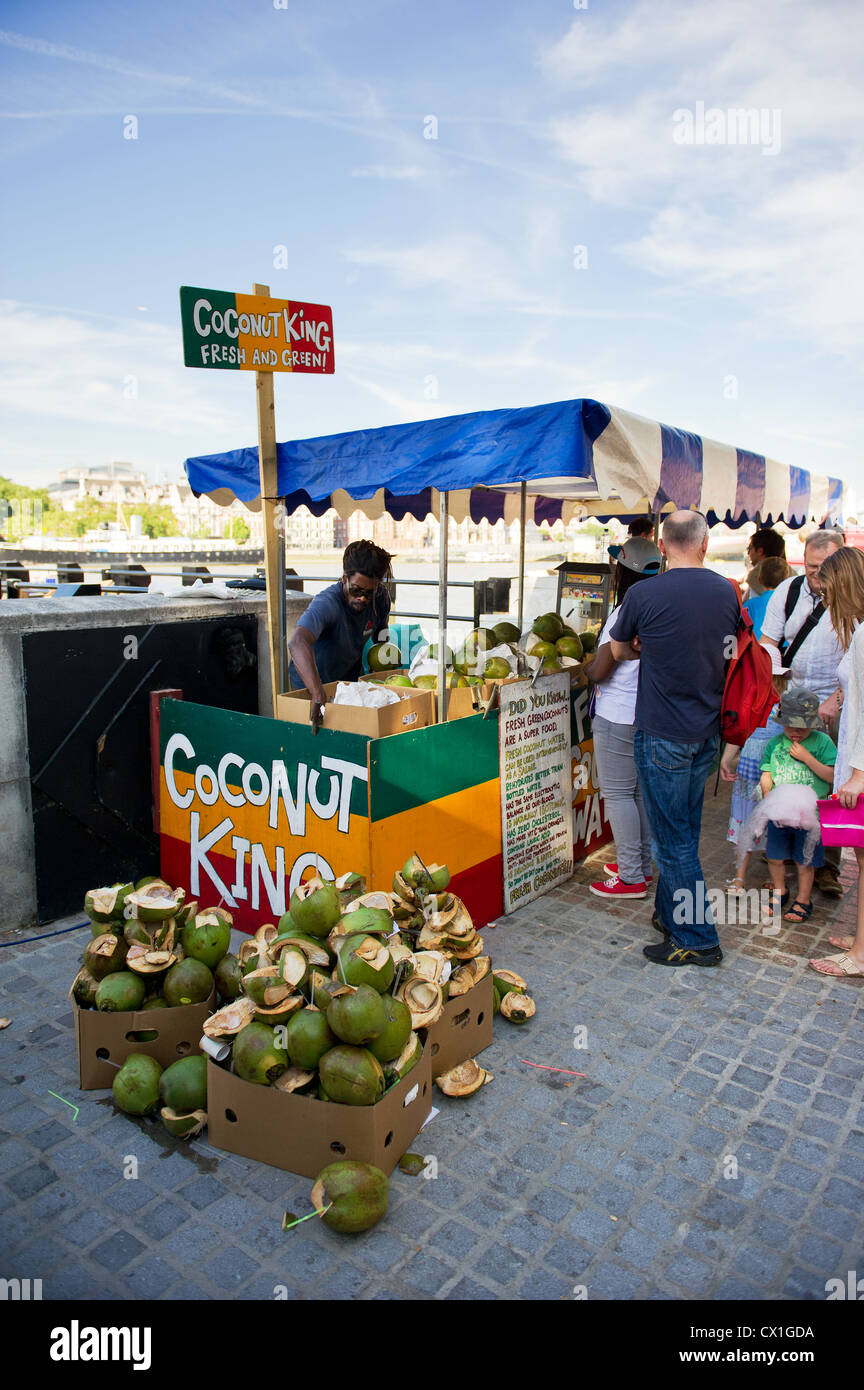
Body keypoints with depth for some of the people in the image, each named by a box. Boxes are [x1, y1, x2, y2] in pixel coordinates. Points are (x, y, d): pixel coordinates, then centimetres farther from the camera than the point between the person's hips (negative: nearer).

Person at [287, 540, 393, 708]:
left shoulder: (380, 596, -10)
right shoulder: (327, 603, -30)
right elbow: (298, 643, -49)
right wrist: (319, 697, -59)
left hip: (350, 681, 4)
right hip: (308, 687, -4)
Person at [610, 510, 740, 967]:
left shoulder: (644, 594, -14)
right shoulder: (727, 592, 0)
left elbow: (618, 650, 2)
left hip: (663, 736, -6)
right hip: (707, 732, 6)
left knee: (674, 839, 4)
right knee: (684, 832, 19)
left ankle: (696, 939, 13)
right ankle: (670, 914, 35)